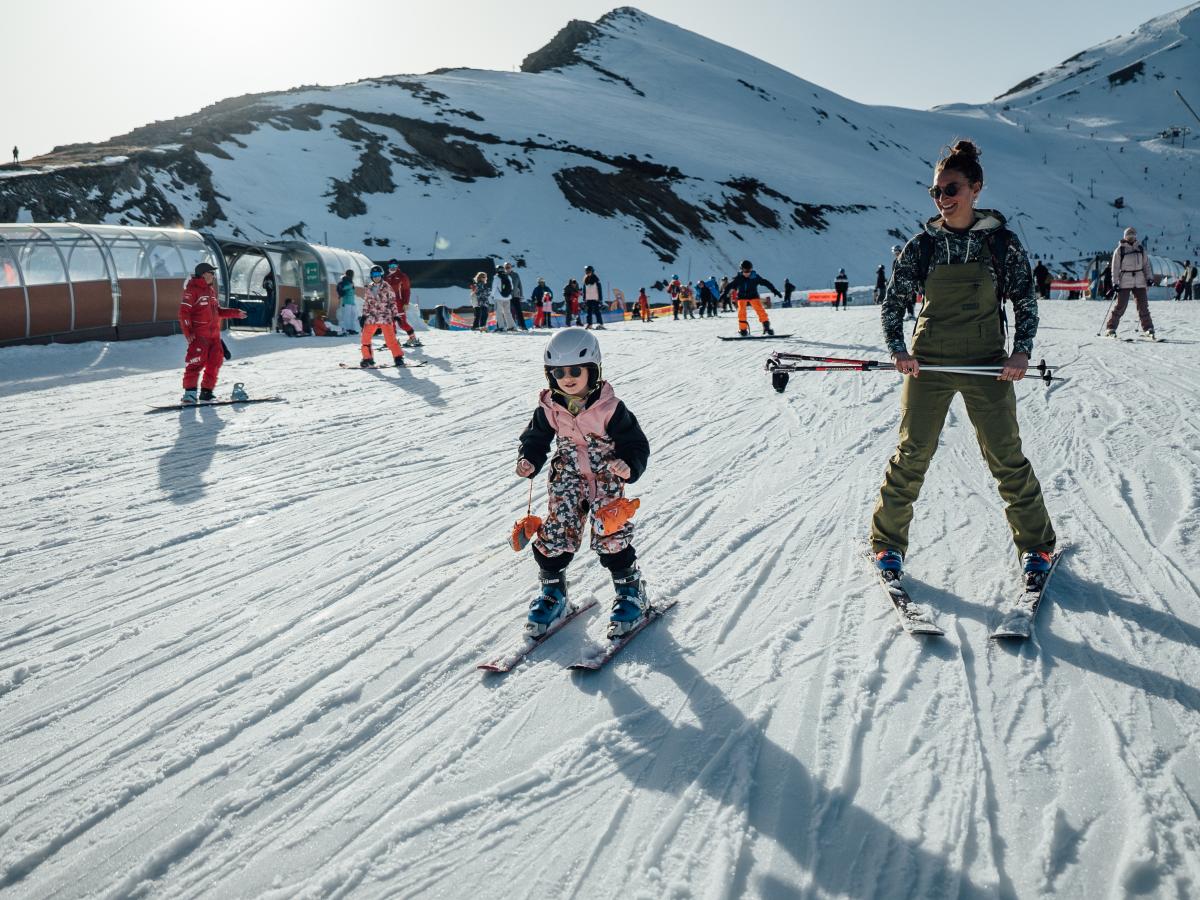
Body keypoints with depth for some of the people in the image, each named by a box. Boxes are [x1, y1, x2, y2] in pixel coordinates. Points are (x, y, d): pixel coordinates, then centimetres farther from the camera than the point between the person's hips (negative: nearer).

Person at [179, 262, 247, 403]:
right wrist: (187, 332, -19)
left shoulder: (211, 290, 18)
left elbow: (218, 311, 24)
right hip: (199, 335, -8)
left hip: (214, 335, 8)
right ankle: (190, 392, -11)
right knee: (196, 363, -12)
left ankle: (206, 393, 14)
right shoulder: (192, 289, -7)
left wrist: (235, 313, 16)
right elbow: (184, 312, -12)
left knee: (214, 364, 7)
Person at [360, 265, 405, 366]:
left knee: (390, 338, -12)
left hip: (385, 317, -5)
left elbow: (392, 301, 0)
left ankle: (398, 357, -3)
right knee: (365, 337, 3)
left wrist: (394, 315, -5)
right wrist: (364, 315, 13)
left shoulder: (386, 287, -1)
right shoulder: (369, 288, 12)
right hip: (372, 317, 5)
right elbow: (366, 303, 18)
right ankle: (367, 358, 15)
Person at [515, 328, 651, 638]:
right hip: (566, 481, 4)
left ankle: (631, 592, 16)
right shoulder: (549, 408, -6)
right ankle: (552, 592, 23)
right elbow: (537, 438, 8)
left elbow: (635, 444, -12)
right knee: (554, 536, 0)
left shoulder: (610, 408, -17)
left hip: (606, 481, -3)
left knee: (611, 537, -6)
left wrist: (628, 466, -31)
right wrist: (528, 461, -12)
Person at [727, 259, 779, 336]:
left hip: (753, 295, 0)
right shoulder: (738, 278, -14)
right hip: (742, 296, 0)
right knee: (741, 311, -15)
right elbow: (730, 286, -13)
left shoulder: (755, 277, -14)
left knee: (760, 309, -13)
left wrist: (774, 290, -11)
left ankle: (766, 326, -6)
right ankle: (743, 329, -4)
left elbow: (766, 283, -10)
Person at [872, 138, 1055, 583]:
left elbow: (1025, 300, 5)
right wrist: (898, 350, -13)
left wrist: (1021, 351, -8)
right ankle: (887, 542, 14)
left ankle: (1036, 544, 20)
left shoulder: (1001, 241, 0)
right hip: (928, 363, 0)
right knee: (912, 454, 1)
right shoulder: (923, 244, 0)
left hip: (987, 365, 0)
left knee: (1006, 455, 3)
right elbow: (893, 301, 2)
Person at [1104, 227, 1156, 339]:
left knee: (1143, 305, 3)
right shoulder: (1119, 250, -1)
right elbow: (1115, 268, -2)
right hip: (1124, 282, -4)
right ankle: (1110, 329, 0)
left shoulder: (1140, 249, 11)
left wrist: (1148, 277, 5)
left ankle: (1148, 329, 7)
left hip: (1140, 282, 4)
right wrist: (1115, 282, -8)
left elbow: (1146, 264, 16)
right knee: (1120, 305, -6)